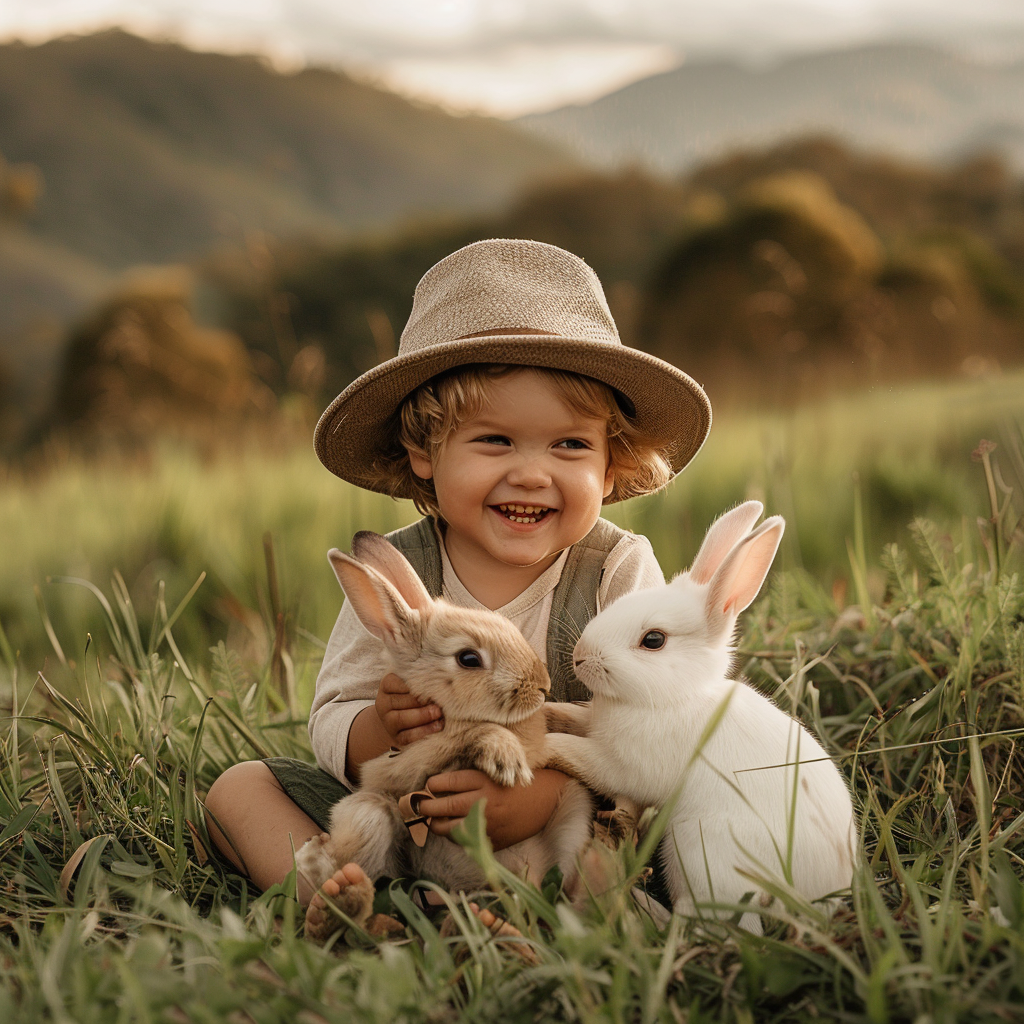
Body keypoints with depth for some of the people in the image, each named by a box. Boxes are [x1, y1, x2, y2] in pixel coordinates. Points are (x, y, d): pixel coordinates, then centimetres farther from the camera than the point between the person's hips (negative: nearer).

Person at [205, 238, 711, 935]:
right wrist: (380, 731, -31)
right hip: (402, 819, 3)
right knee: (239, 789, -5)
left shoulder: (619, 572, -12)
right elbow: (331, 732, -6)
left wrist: (551, 787, -40)